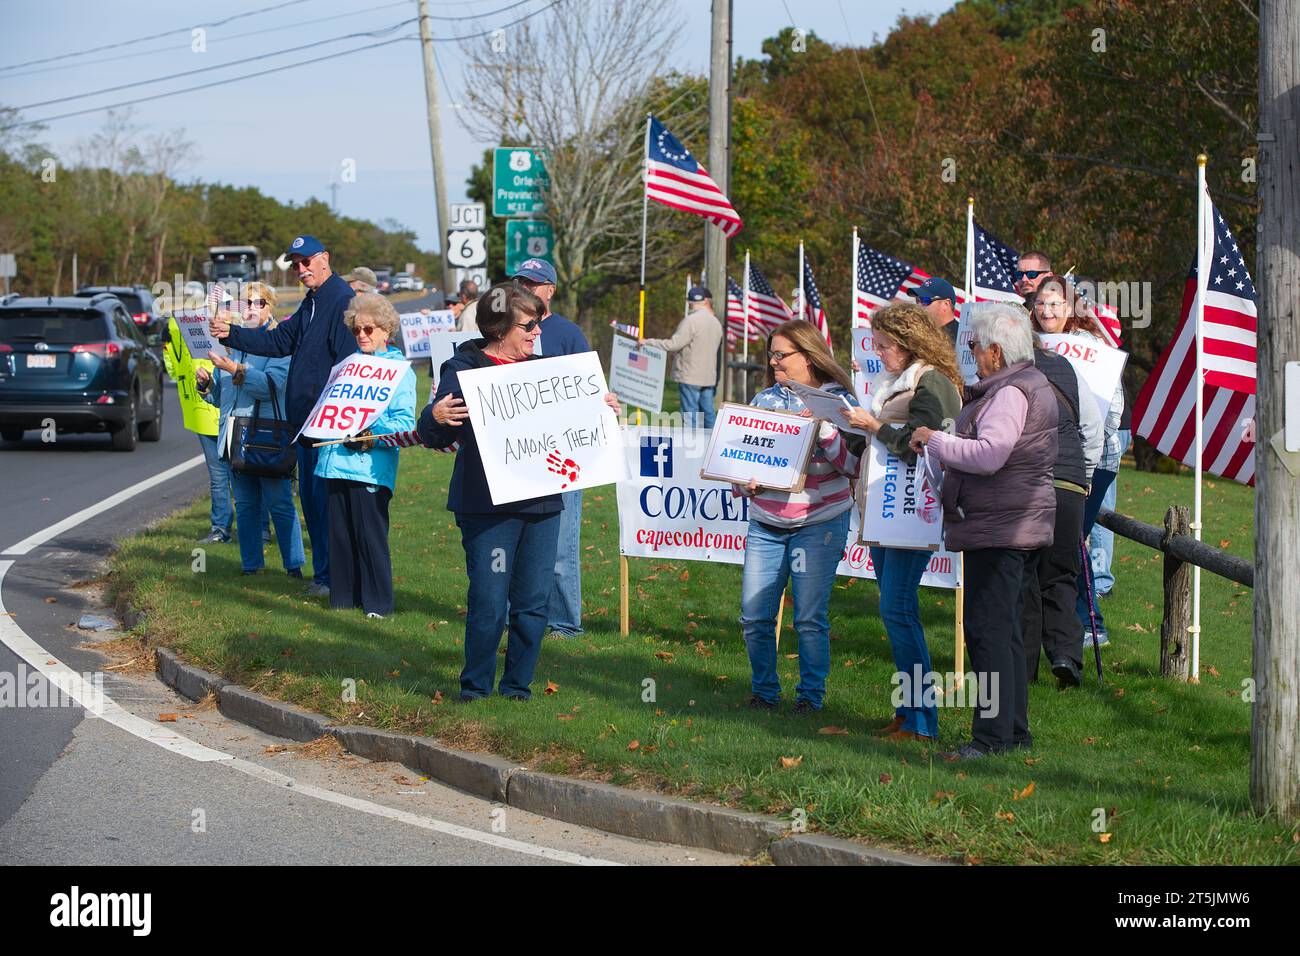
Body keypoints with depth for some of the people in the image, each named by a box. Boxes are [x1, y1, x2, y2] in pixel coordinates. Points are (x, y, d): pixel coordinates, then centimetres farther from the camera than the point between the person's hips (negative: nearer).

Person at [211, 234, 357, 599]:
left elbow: (348, 364, -19)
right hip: (305, 419, 10)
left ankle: (329, 575, -2)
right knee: (310, 496, 13)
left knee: (325, 497, -7)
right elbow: (279, 342, 18)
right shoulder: (311, 303, 17)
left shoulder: (342, 300, -14)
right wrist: (231, 335, 6)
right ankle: (323, 572, 20)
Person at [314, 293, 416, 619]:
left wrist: (373, 434, -23)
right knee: (340, 531, 9)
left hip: (370, 465, -6)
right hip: (337, 459, 6)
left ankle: (377, 602, 3)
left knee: (370, 534, -5)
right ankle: (344, 595, 18)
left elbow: (403, 424, -9)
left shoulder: (399, 370, -1)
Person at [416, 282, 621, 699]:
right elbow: (433, 436, -8)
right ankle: (476, 686, 10)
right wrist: (436, 418, -30)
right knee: (489, 602, -5)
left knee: (533, 602, 7)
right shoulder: (463, 369, -5)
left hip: (541, 503, 6)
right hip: (487, 506, -6)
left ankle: (517, 684, 19)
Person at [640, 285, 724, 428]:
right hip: (709, 377, 7)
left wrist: (648, 342, -8)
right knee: (708, 412, 11)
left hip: (690, 378, -7)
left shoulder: (691, 321, -14)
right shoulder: (716, 323, 11)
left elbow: (674, 344, -17)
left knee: (690, 414, -5)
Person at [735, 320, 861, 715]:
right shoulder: (765, 400, 10)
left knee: (810, 617, -5)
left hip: (819, 523, -4)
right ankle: (763, 691, 17)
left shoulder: (838, 402, -1)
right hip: (765, 524, 4)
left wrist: (822, 430, -21)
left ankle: (811, 694, 10)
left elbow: (855, 464, -9)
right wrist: (743, 483, -5)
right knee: (755, 616, 1)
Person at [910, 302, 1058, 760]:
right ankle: (1014, 730, 22)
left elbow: (988, 455, -26)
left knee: (987, 630, -10)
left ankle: (992, 735, -11)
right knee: (1004, 631, 16)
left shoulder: (1011, 392, -16)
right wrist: (949, 454, 19)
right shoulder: (1030, 384, 19)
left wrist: (934, 441, -14)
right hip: (1017, 528, 11)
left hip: (999, 529, -11)